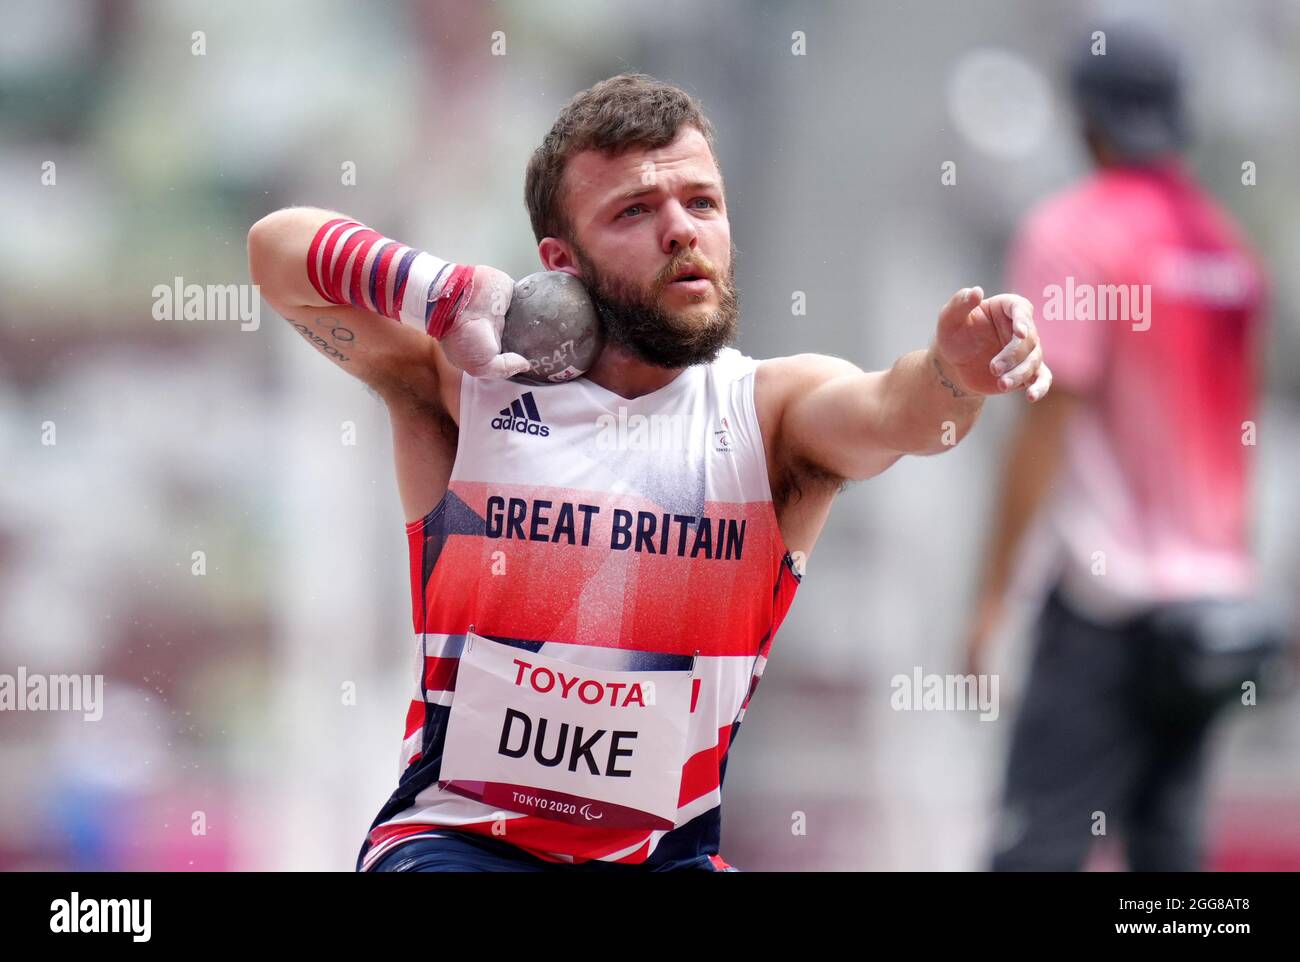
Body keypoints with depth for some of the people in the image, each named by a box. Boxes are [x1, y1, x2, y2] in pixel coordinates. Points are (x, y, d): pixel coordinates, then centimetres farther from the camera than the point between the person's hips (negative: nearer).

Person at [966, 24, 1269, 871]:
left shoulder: (1071, 230, -8)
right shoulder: (1229, 245, 13)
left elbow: (1049, 425, -12)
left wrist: (993, 593, -9)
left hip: (1109, 595, -7)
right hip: (1218, 590, 7)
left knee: (1040, 843, -12)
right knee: (1169, 842, 10)